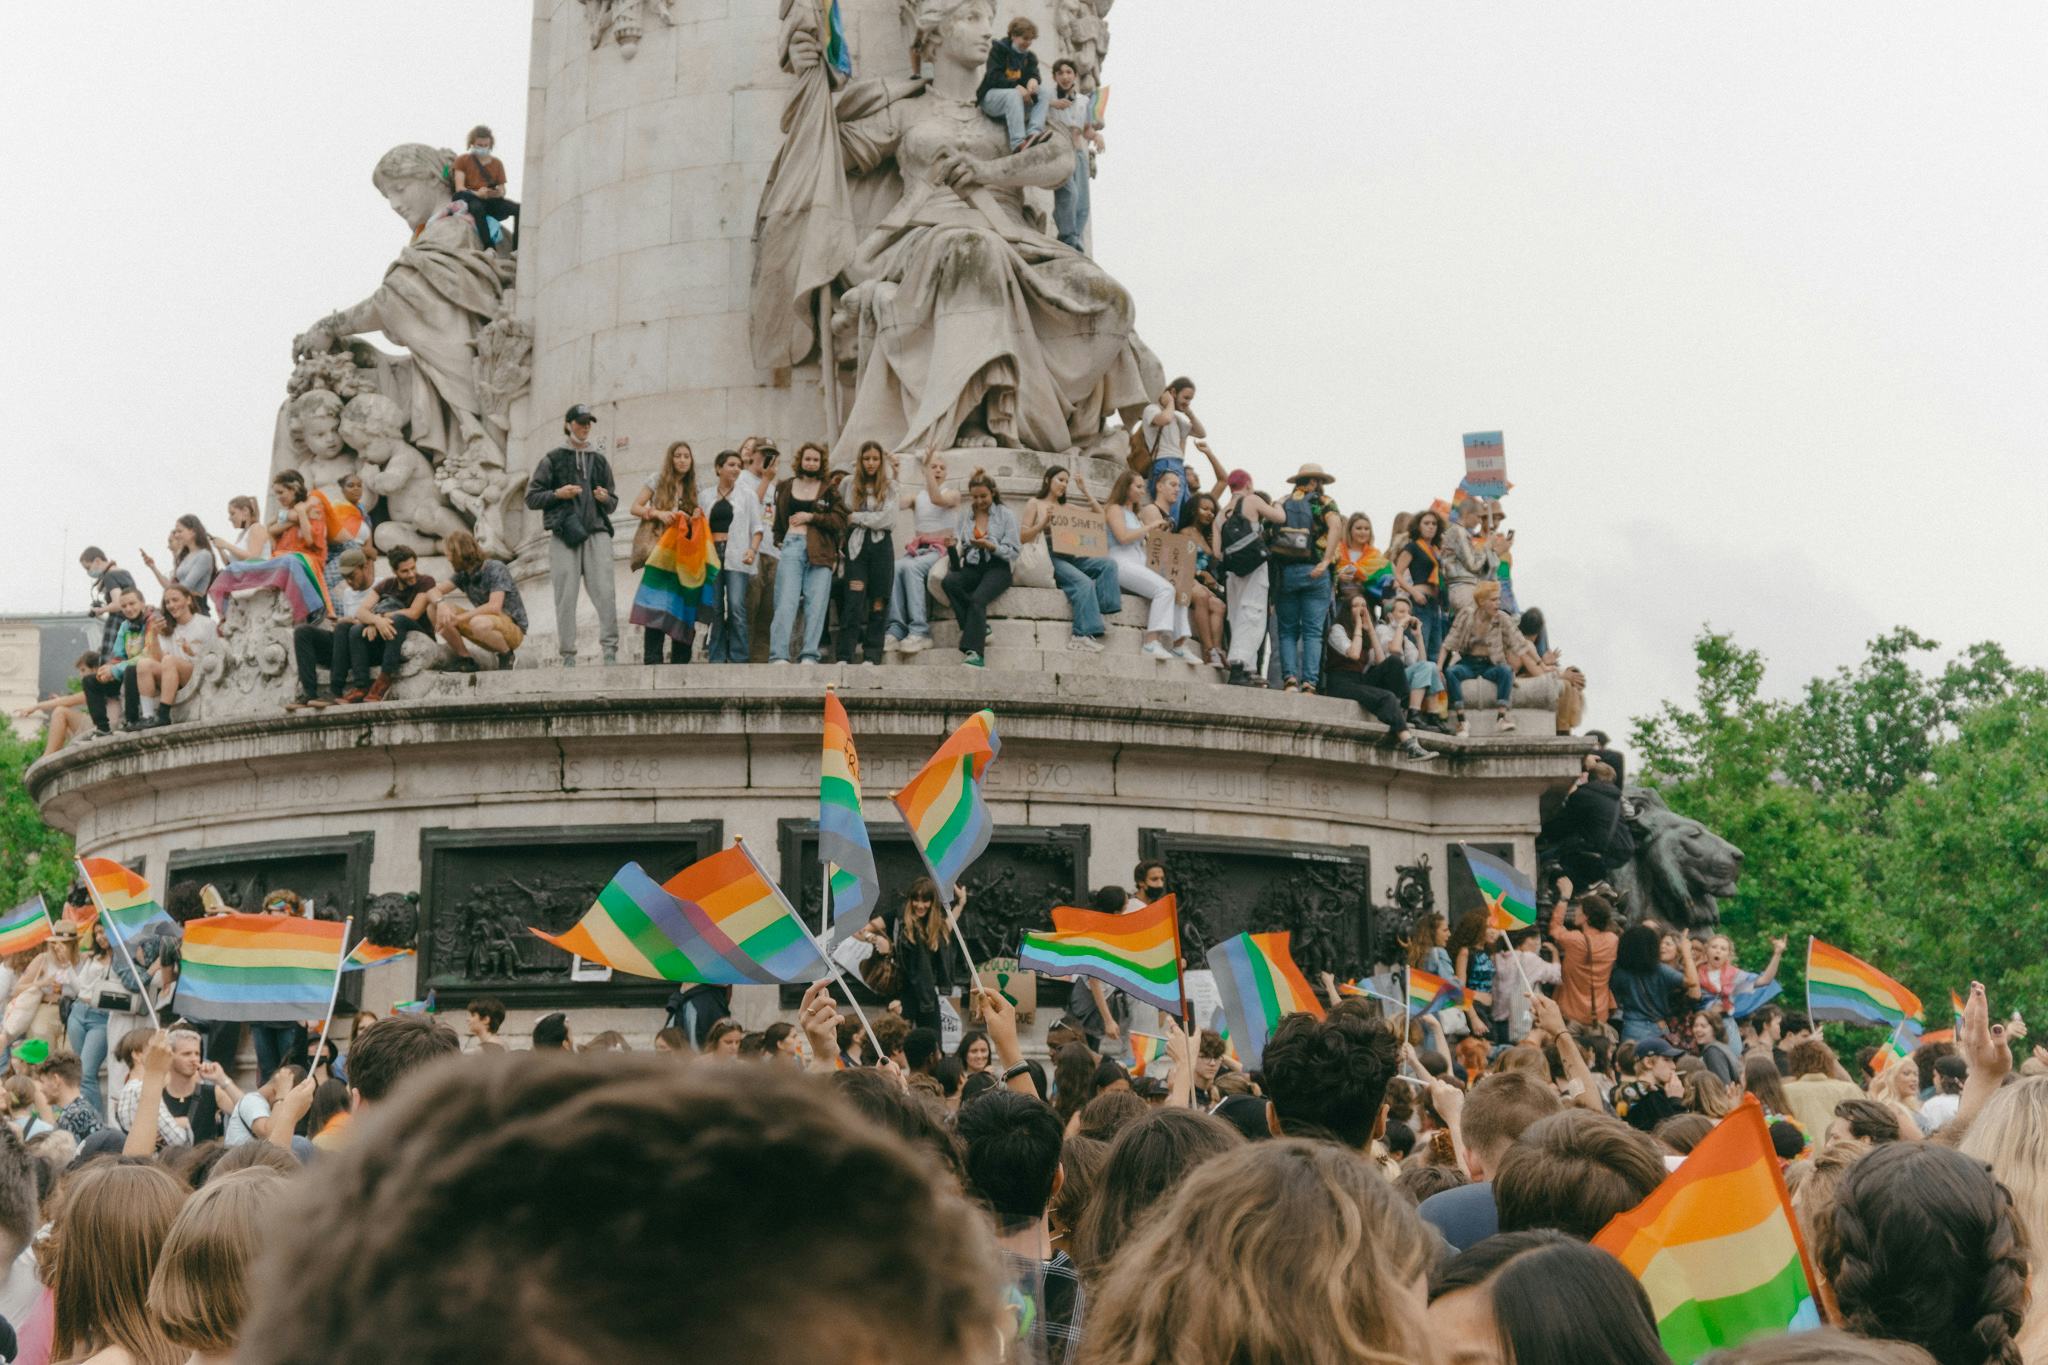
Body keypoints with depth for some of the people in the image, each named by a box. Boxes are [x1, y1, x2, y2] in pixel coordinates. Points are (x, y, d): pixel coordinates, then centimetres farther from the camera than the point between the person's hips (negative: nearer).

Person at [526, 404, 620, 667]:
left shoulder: (599, 460, 20)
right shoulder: (553, 459, 12)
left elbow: (613, 503, 23)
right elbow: (531, 498, 10)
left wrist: (605, 498, 0)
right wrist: (557, 494, -6)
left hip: (596, 532, 2)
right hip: (564, 533, -2)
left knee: (605, 592, -12)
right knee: (566, 595, -7)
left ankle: (610, 650, -16)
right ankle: (567, 655, -6)